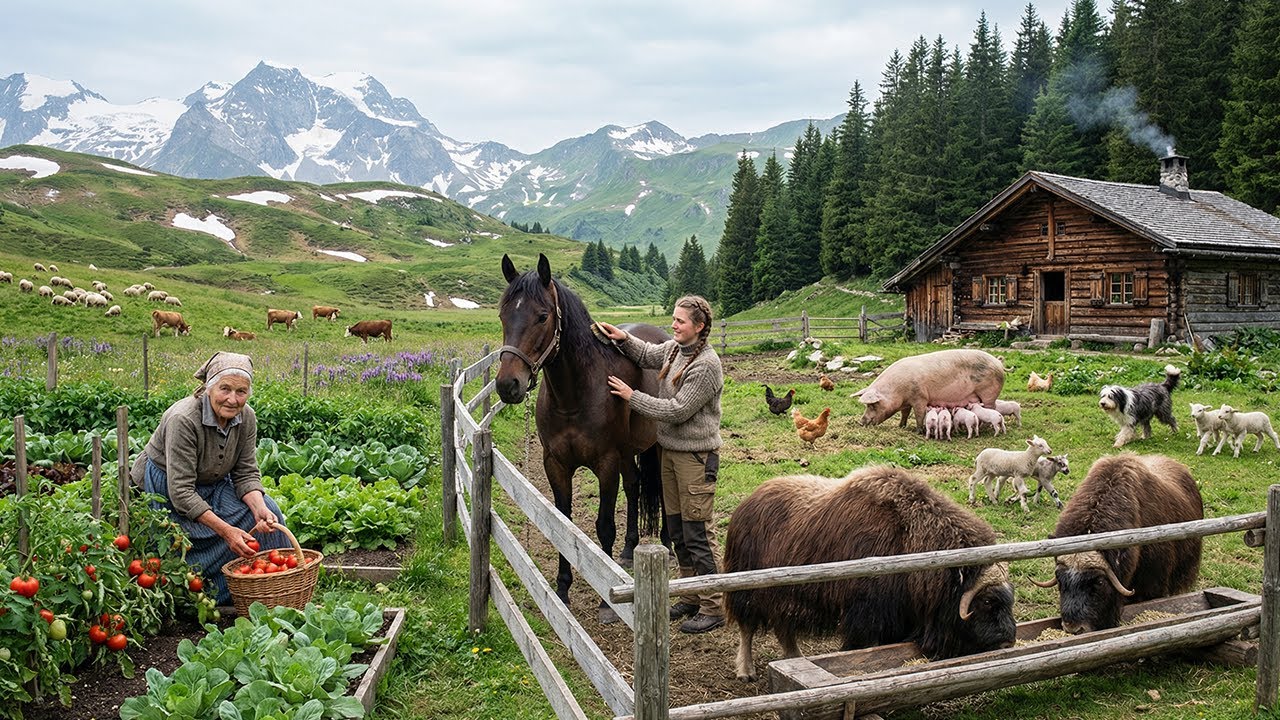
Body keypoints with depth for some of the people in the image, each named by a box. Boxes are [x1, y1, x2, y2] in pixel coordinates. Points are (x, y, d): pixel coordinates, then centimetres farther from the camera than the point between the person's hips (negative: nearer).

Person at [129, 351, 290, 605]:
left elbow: (246, 473, -6)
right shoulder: (182, 419, -31)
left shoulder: (246, 418, -12)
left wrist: (260, 508, -26)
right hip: (162, 492, -6)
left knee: (266, 512, -13)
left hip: (212, 486, 6)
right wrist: (226, 530, -38)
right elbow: (181, 491, -33)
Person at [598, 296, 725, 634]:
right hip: (670, 451, 9)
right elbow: (647, 355, 26)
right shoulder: (674, 349, 6)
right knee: (677, 529, 16)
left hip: (695, 457, -9)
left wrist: (632, 396, -15)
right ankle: (692, 597, 29)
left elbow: (676, 410, -22)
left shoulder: (706, 365, -20)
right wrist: (624, 339, 7)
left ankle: (712, 608, 6)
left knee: (697, 533, -4)